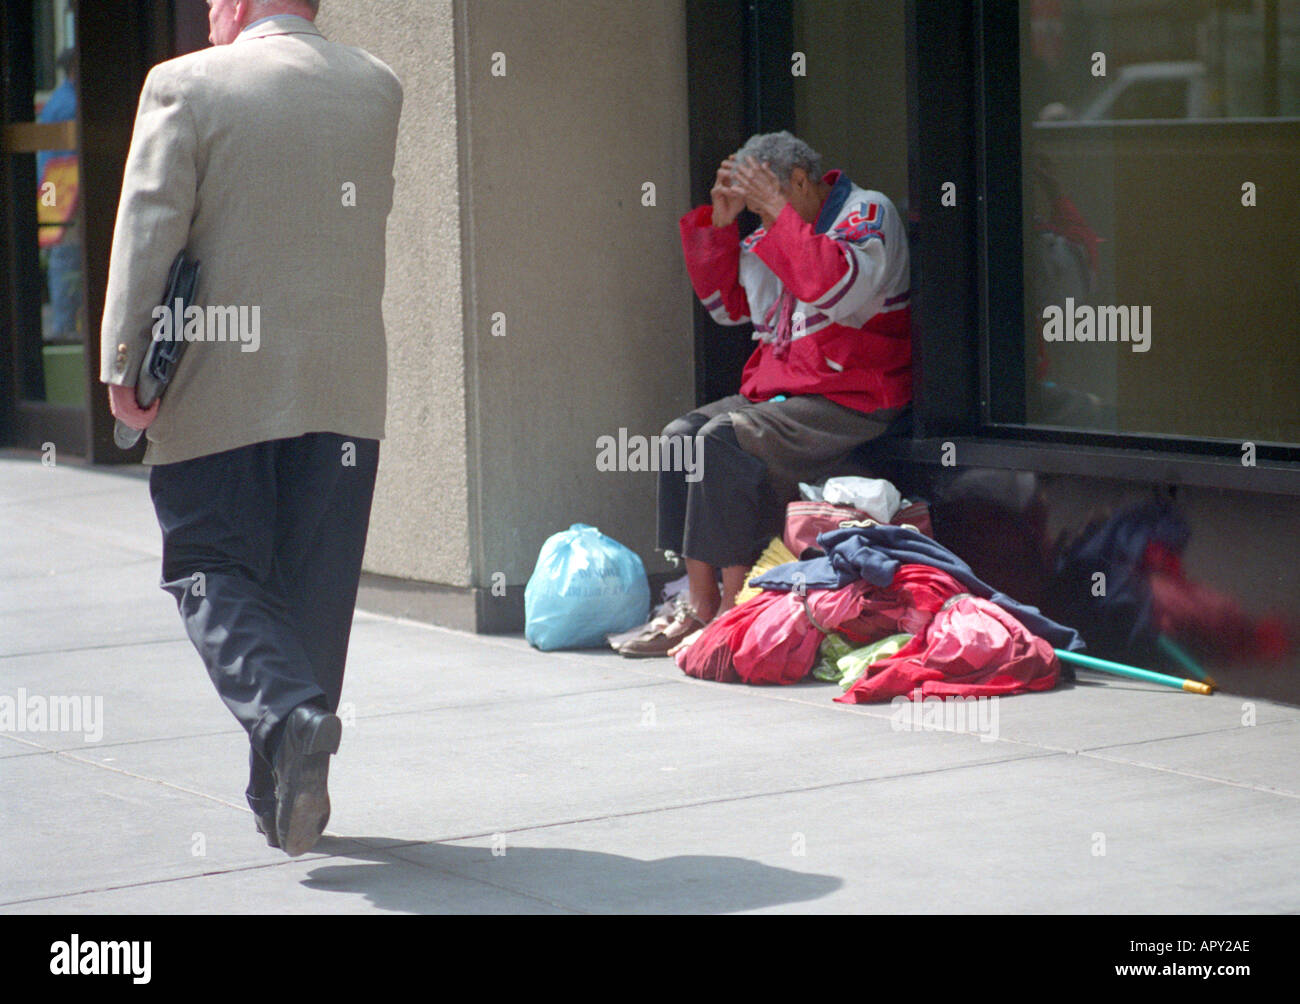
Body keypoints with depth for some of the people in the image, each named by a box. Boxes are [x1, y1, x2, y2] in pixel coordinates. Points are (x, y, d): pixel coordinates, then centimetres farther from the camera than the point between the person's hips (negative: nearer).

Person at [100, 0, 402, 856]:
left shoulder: (186, 86, -7)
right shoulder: (378, 88, 5)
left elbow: (148, 227, -10)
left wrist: (124, 363, -8)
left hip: (220, 386, -4)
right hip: (345, 387, 4)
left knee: (211, 568, 5)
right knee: (317, 582, 10)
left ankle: (285, 713, -20)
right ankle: (289, 790, 16)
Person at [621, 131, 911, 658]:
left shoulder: (869, 214, -6)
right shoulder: (775, 234, 17)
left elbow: (836, 288, -25)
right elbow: (726, 302, 21)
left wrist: (780, 212, -21)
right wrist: (720, 221, 8)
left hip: (851, 400, -8)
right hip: (778, 390, 9)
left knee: (724, 439, -25)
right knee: (680, 435, -8)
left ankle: (733, 608, -21)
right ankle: (700, 605, -11)